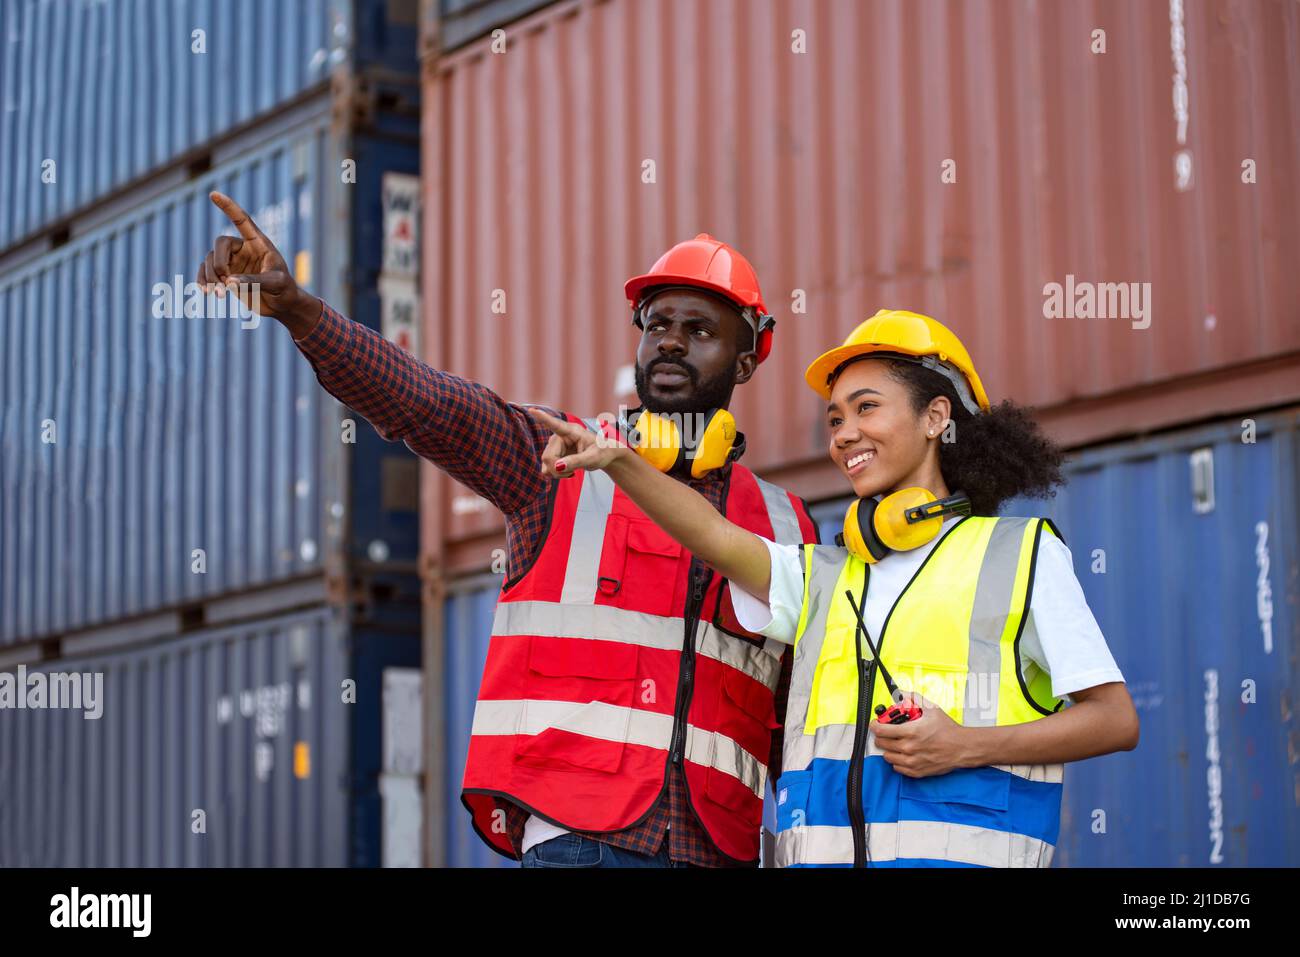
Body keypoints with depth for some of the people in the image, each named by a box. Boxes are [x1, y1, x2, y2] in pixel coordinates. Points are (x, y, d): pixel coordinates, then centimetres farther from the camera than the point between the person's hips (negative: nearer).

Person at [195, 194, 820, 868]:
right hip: (579, 834, -3)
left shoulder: (784, 525, 16)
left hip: (718, 848, 3)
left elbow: (801, 723, 19)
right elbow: (425, 403, -7)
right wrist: (292, 307, -22)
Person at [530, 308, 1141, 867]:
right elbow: (718, 539, 3)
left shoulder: (1022, 554, 10)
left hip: (962, 849, -3)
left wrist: (966, 745, -7)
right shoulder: (821, 575, 21)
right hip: (821, 848, 3)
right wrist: (618, 462, -12)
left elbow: (1115, 719, 5)